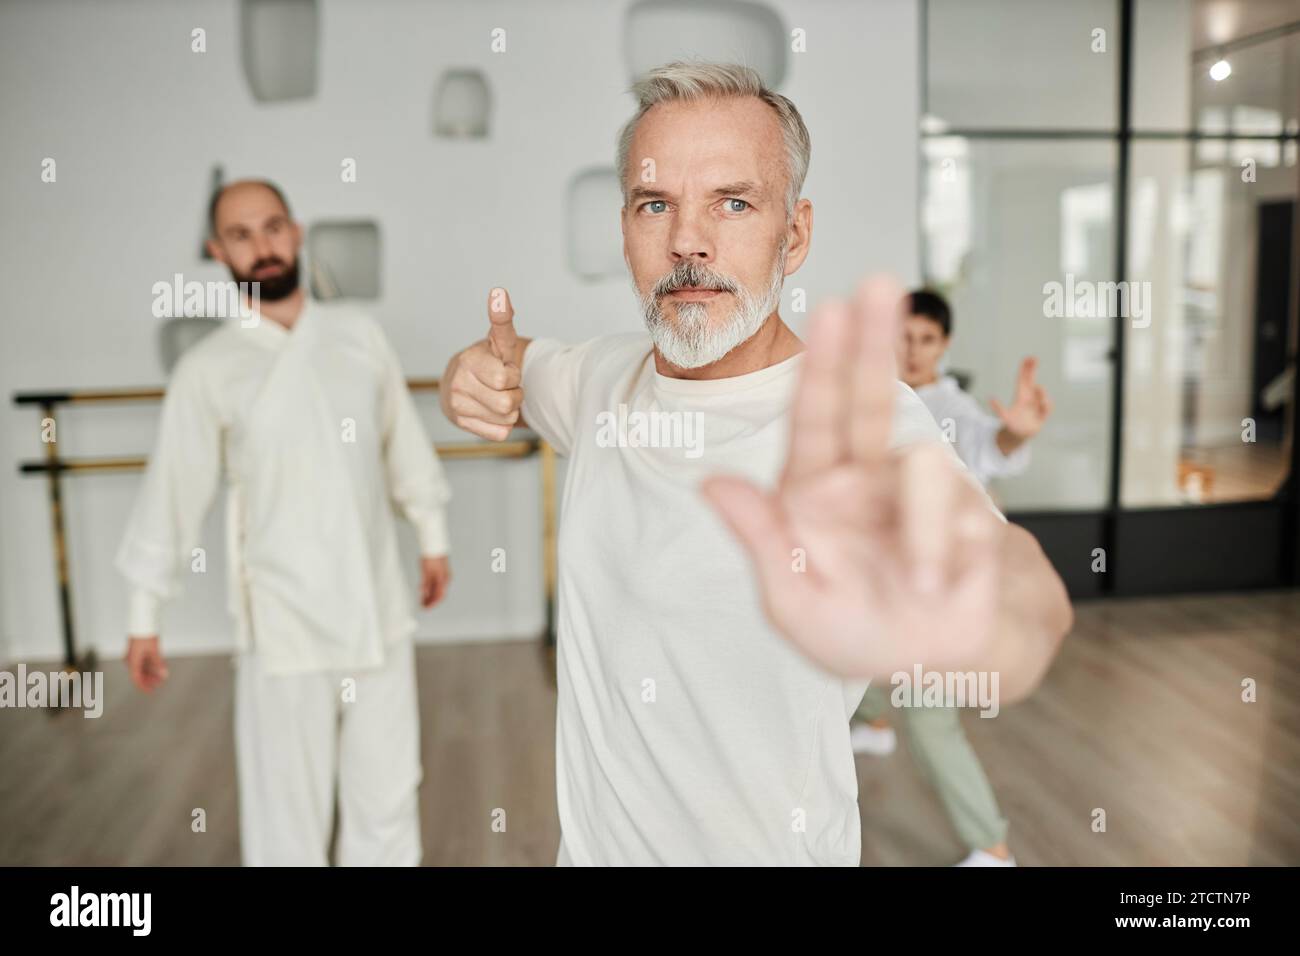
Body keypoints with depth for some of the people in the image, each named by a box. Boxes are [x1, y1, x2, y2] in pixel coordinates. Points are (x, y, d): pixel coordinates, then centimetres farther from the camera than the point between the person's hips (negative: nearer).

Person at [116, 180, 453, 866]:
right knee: (287, 804, 8)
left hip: (378, 606, 3)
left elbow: (404, 443, 10)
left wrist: (432, 535, 14)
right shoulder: (207, 370, -7)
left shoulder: (358, 334, 1)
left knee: (388, 790, 16)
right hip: (284, 622, -3)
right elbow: (173, 494, -3)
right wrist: (143, 615, 0)